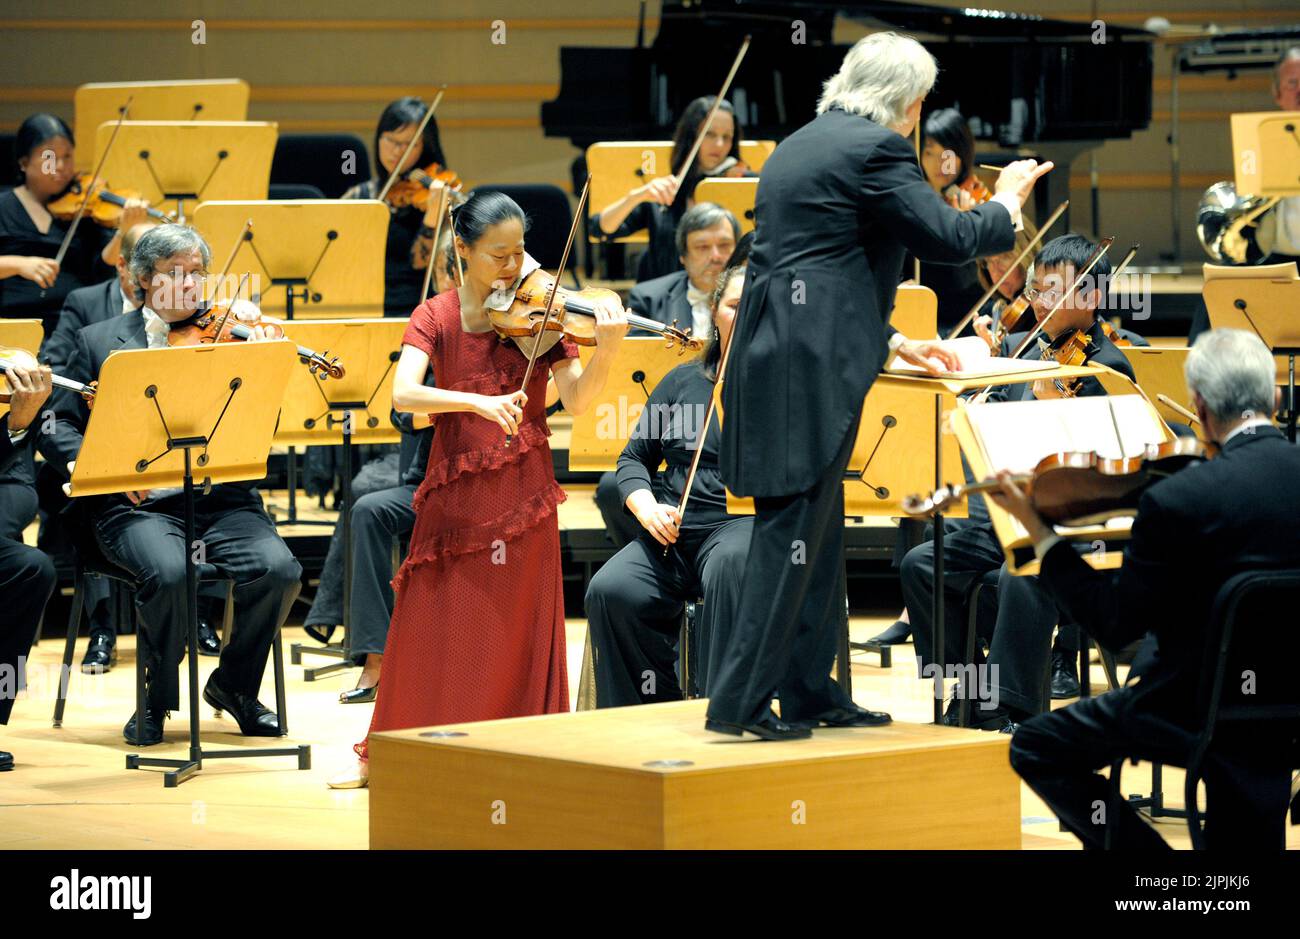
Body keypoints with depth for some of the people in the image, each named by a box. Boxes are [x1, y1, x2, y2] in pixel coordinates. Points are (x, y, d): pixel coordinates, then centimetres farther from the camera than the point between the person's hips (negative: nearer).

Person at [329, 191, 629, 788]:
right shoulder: (436, 318, -1)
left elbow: (577, 401, -11)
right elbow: (403, 394, -17)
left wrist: (606, 350, -29)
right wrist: (478, 401, -32)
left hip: (521, 489, -1)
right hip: (453, 492, 1)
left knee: (512, 630, 1)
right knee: (428, 626, 6)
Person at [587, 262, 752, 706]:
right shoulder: (684, 381, 19)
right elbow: (635, 458, 17)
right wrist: (646, 507, -4)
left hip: (747, 524, -4)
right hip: (673, 532, 4)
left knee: (729, 564, -40)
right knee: (610, 590, -26)